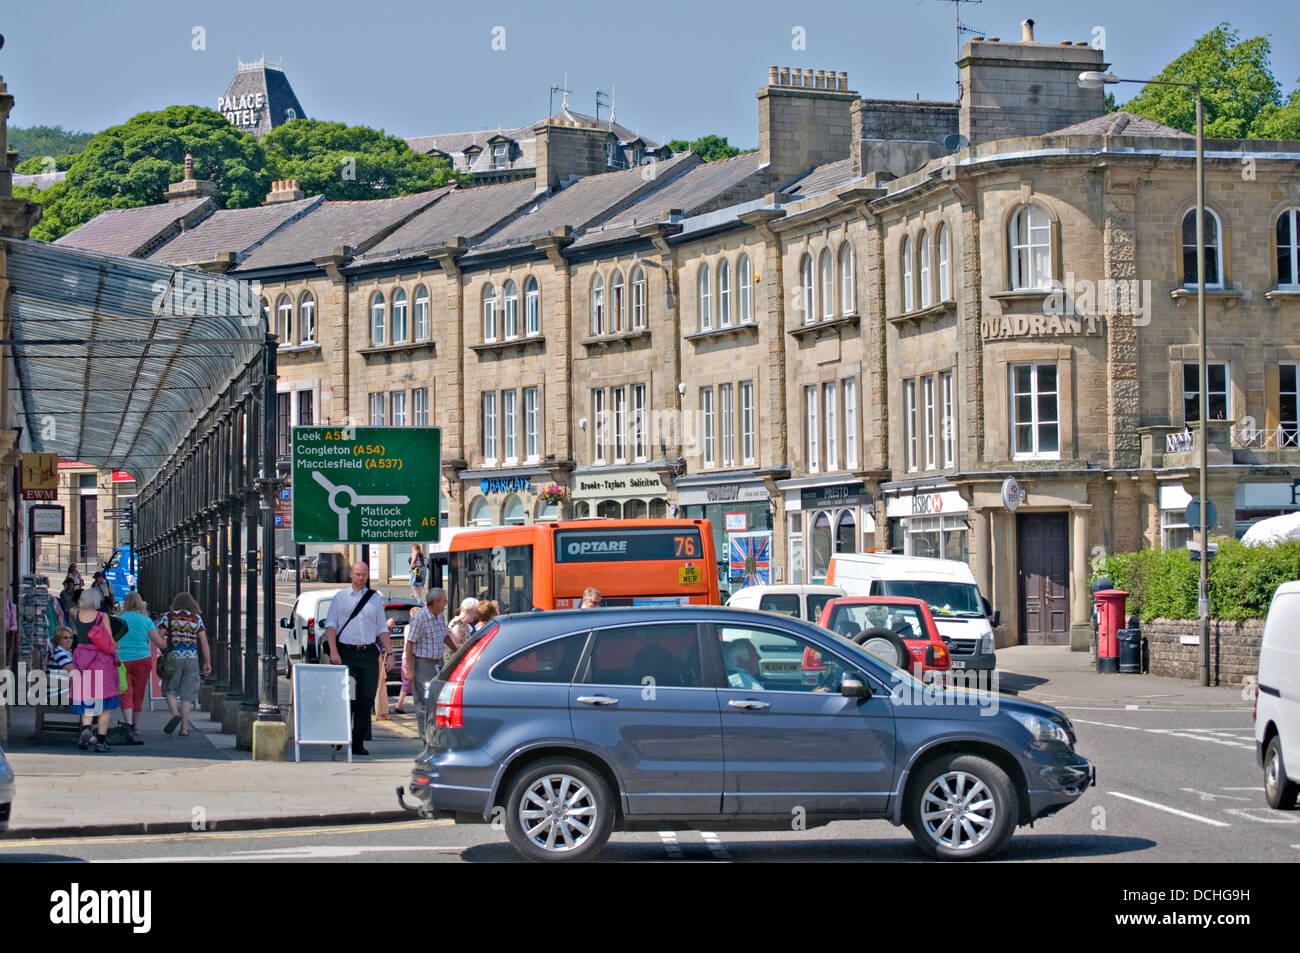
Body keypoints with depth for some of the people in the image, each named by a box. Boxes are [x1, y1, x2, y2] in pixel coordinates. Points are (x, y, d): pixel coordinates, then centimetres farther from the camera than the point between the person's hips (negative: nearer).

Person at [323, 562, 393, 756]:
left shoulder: (375, 599, 14)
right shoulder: (341, 598, 6)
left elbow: (382, 629, 16)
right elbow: (330, 625, 1)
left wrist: (389, 653, 7)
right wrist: (333, 652, -11)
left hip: (369, 654, 3)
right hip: (346, 653, -3)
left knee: (366, 700, 1)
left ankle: (358, 743, 4)